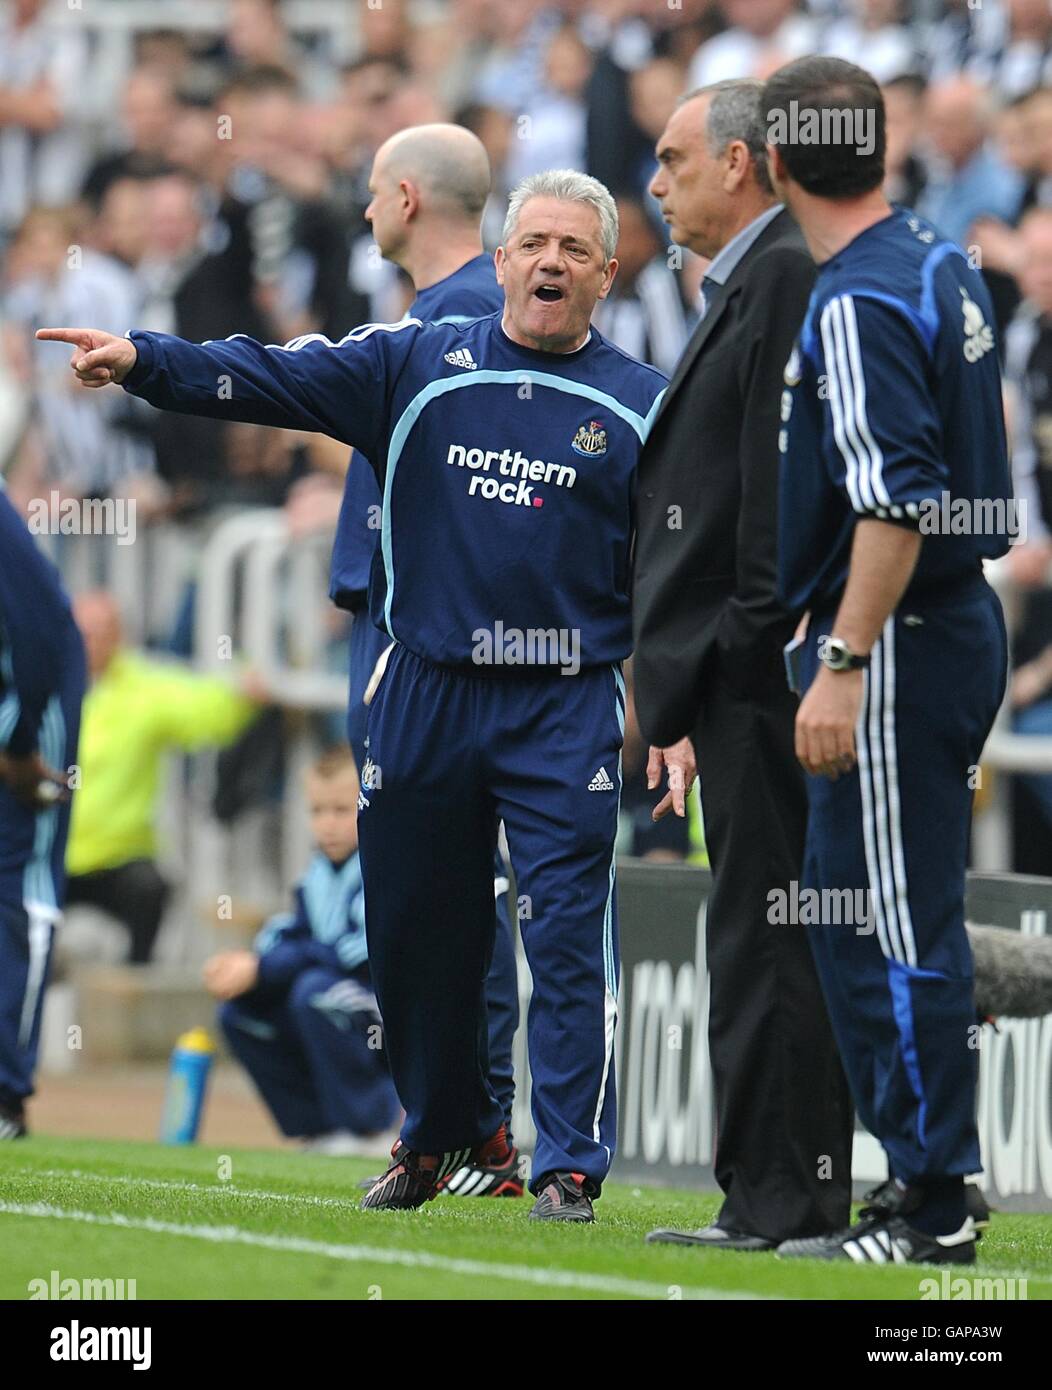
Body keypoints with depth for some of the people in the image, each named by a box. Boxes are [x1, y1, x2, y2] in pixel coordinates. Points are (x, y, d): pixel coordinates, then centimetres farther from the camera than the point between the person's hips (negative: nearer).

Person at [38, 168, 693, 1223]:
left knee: (568, 941, -8)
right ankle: (444, 1133, 32)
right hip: (424, 699, 2)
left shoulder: (641, 407, 3)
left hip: (566, 711, -2)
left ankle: (569, 1165, -1)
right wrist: (142, 361, -19)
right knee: (415, 931, 12)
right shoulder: (417, 365, 5)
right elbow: (273, 379, -5)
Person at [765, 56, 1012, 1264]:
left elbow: (898, 501, -26)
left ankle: (931, 1208, -2)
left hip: (898, 646, -10)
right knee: (850, 911, 17)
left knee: (893, 926, -6)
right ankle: (923, 1172, 22)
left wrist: (844, 665, -26)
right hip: (959, 626, 10)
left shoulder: (857, 304, -18)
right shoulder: (941, 265, 12)